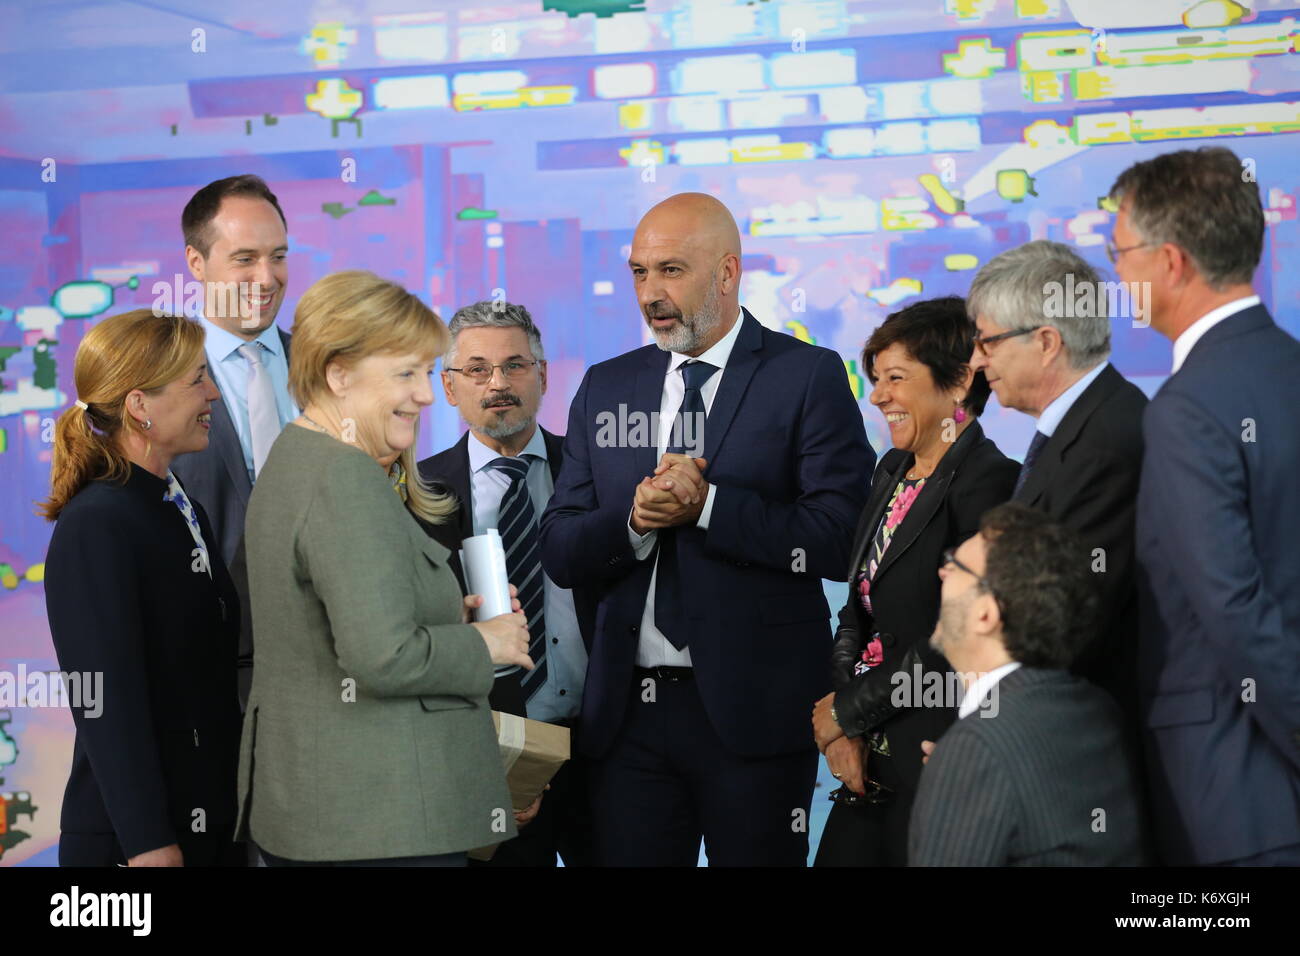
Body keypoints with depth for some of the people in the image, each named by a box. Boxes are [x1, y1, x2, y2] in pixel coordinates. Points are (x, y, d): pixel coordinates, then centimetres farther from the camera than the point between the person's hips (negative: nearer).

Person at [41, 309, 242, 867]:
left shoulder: (184, 513, 12)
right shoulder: (96, 528, -15)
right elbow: (108, 701, -19)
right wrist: (147, 843, -20)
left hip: (213, 820, 8)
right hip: (132, 834, -8)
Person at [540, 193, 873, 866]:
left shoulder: (807, 377, -2)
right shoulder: (604, 387, 13)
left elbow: (837, 539, -12)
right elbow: (561, 553, 7)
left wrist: (706, 504, -17)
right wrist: (634, 520, -12)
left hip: (753, 709, -4)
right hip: (628, 709, 4)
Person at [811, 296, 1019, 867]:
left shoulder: (989, 483, -15)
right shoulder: (893, 472, 12)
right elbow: (858, 611, 12)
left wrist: (846, 712, -8)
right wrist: (842, 731, -2)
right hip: (871, 758, 8)